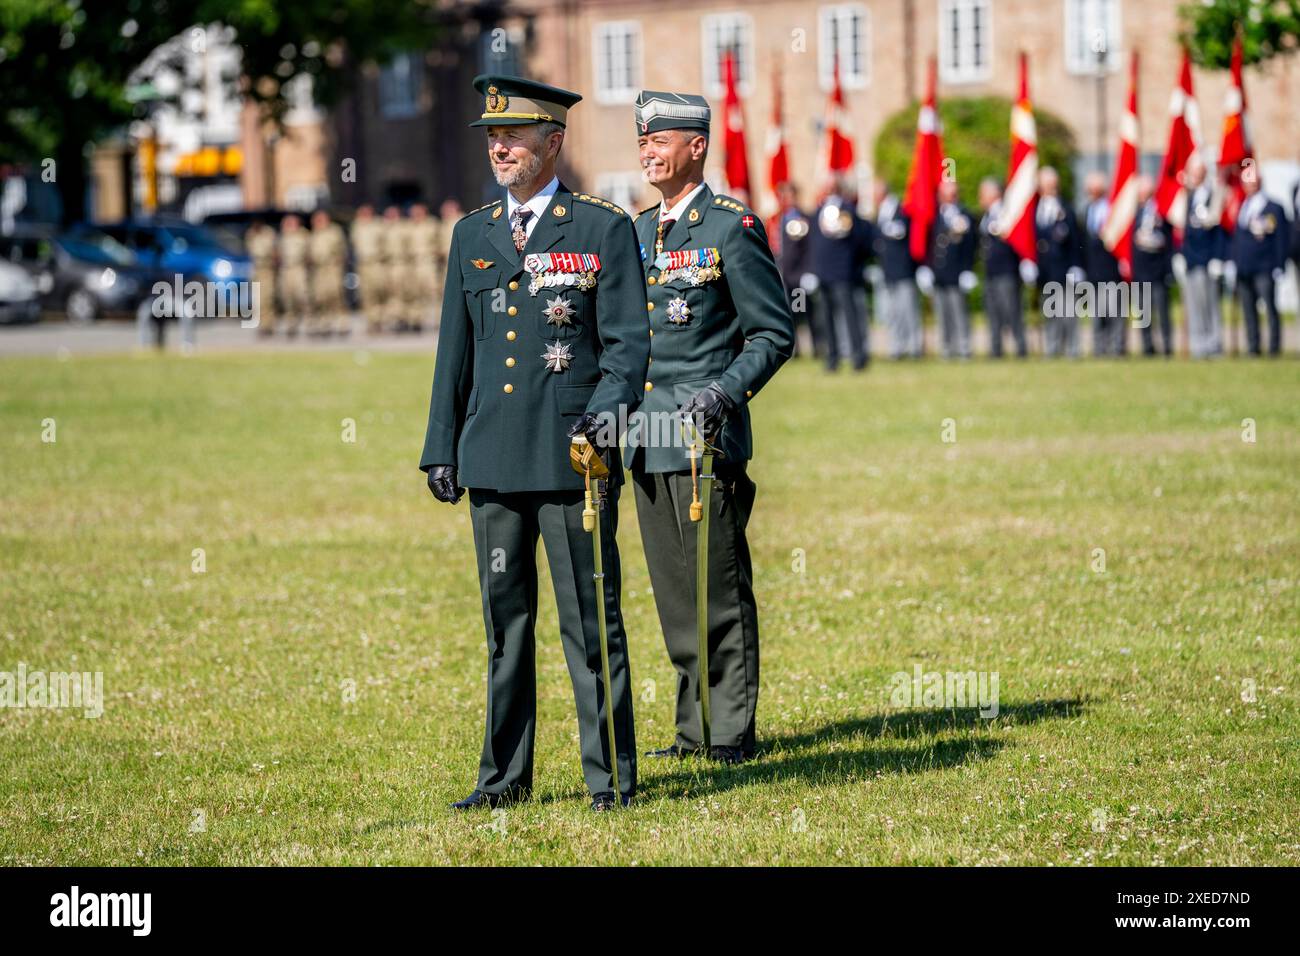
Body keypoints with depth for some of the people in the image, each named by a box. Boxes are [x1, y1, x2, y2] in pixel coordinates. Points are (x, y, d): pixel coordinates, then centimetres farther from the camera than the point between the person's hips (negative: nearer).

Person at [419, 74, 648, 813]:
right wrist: (442, 447, 14)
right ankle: (506, 773, 16)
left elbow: (629, 341, -4)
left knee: (591, 620, -2)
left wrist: (609, 408, -21)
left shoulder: (604, 230, -1)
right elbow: (456, 350, 17)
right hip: (494, 460, 5)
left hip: (573, 457, -5)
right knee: (504, 619, 9)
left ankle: (611, 774, 4)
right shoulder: (473, 236, 13)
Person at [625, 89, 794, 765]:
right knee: (673, 593, 10)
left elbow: (774, 334, -7)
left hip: (706, 434, -7)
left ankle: (733, 731, 0)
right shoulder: (637, 232, 16)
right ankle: (694, 727, 16)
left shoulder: (732, 228, -6)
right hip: (646, 441, 7)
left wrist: (724, 393, -18)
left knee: (720, 588, -4)